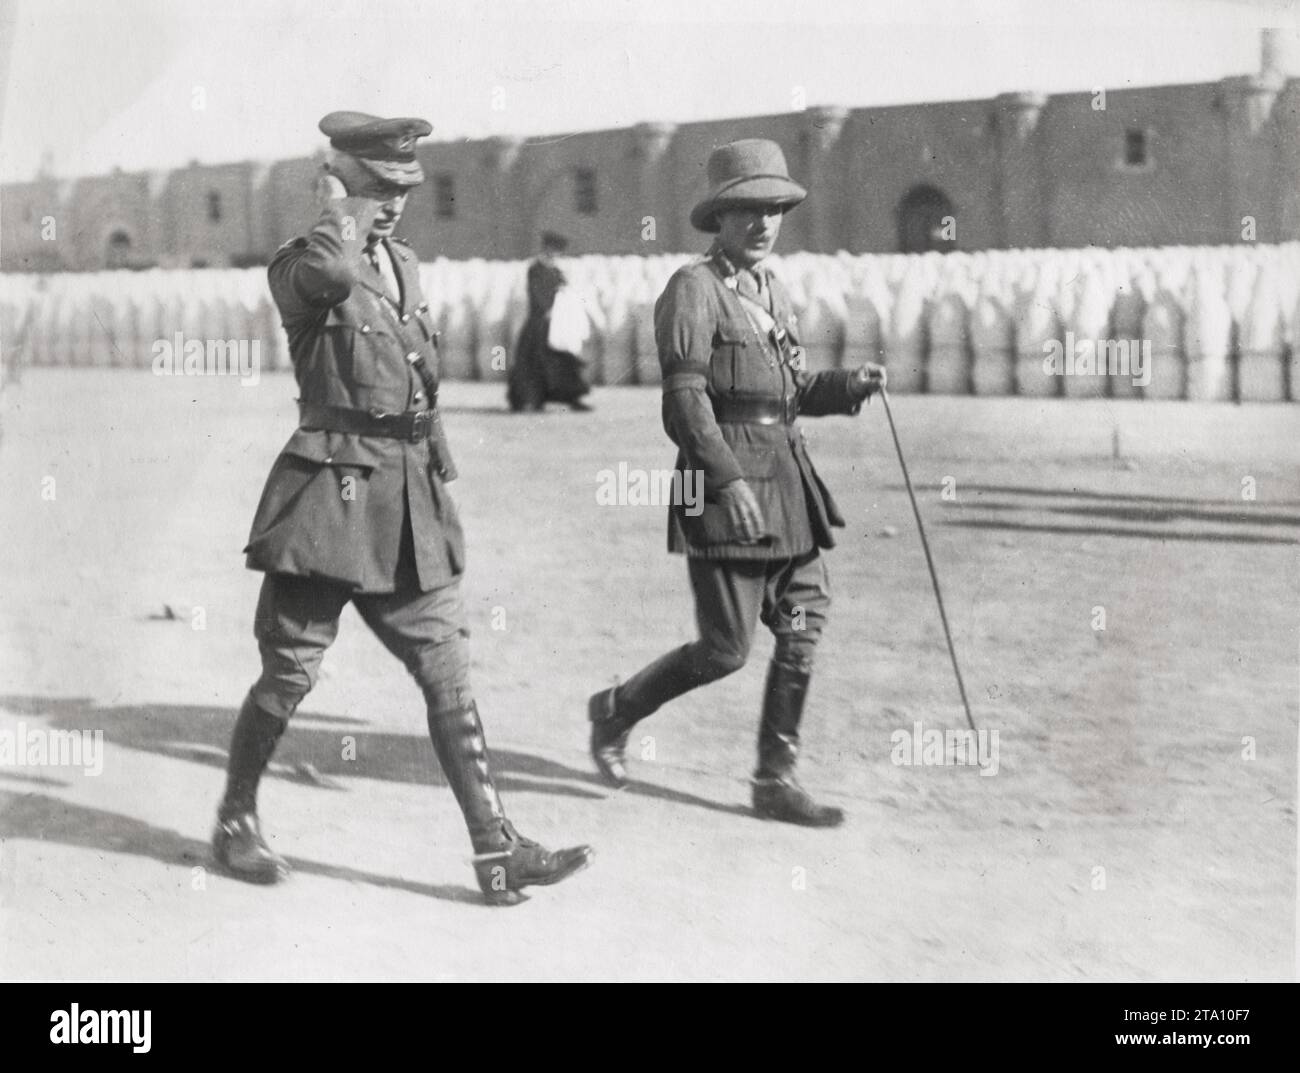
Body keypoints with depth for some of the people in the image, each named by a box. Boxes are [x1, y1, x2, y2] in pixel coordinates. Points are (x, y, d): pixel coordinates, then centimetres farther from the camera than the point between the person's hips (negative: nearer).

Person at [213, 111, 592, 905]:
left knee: (450, 672, 2)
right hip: (331, 490, -6)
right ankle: (236, 822, 24)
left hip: (411, 498, 6)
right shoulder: (299, 267, -7)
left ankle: (497, 850, 2)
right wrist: (342, 215, -14)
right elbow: (332, 274, -34)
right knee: (290, 673, 3)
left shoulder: (404, 264, 16)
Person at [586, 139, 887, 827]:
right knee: (726, 650, -4)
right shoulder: (693, 291, -9)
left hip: (787, 480, 8)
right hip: (723, 481, -8)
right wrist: (728, 481, -24)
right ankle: (616, 712, 19)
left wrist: (849, 385, 6)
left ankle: (776, 780, 13)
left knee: (803, 630, 4)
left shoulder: (771, 292, 17)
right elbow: (684, 401, -16)